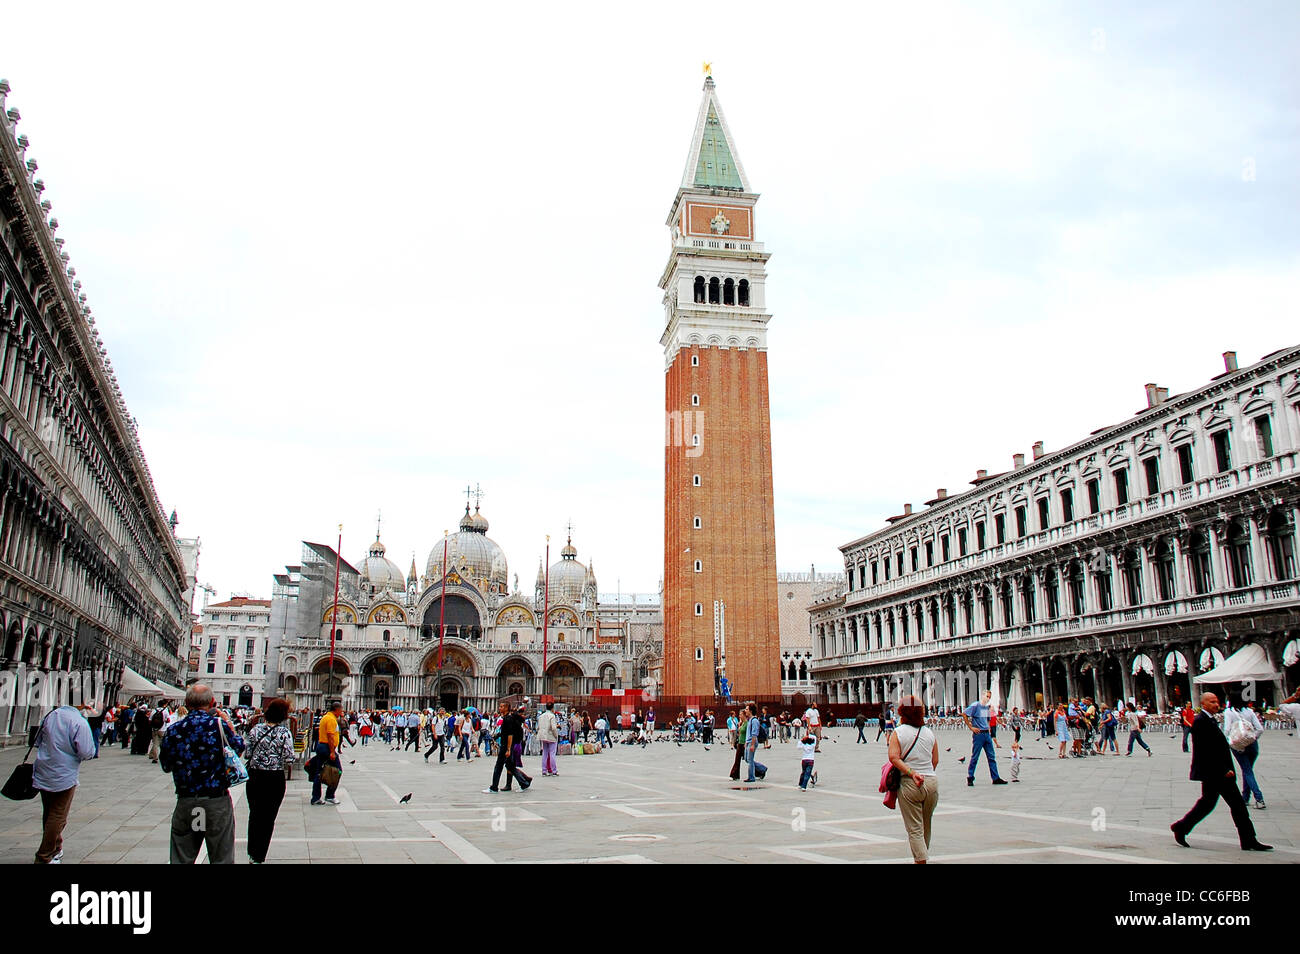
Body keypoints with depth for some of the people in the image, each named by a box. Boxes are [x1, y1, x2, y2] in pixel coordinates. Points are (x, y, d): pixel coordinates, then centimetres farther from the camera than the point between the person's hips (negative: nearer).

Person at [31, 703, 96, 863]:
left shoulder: (51, 715, 0)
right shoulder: (80, 722, -21)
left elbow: (38, 740, 13)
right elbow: (87, 753, -20)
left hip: (43, 774, 7)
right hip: (64, 777, -7)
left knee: (48, 813, 19)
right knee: (58, 816, 4)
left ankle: (55, 848, 33)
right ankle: (44, 857, 7)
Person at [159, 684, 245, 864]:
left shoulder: (173, 731, -3)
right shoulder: (219, 724, -12)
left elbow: (165, 766, 11)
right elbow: (239, 747, 5)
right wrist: (229, 722, 15)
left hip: (185, 803, 3)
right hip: (218, 802, -2)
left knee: (181, 859, 14)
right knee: (222, 858, 8)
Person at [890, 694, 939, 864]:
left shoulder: (898, 732, -6)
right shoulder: (929, 732, 4)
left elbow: (893, 757, -18)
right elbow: (935, 760, 6)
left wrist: (911, 773, -17)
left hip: (909, 785, -4)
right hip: (932, 782, 4)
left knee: (914, 829, 3)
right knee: (926, 826, 21)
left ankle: (921, 859, -5)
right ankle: (923, 855, 36)